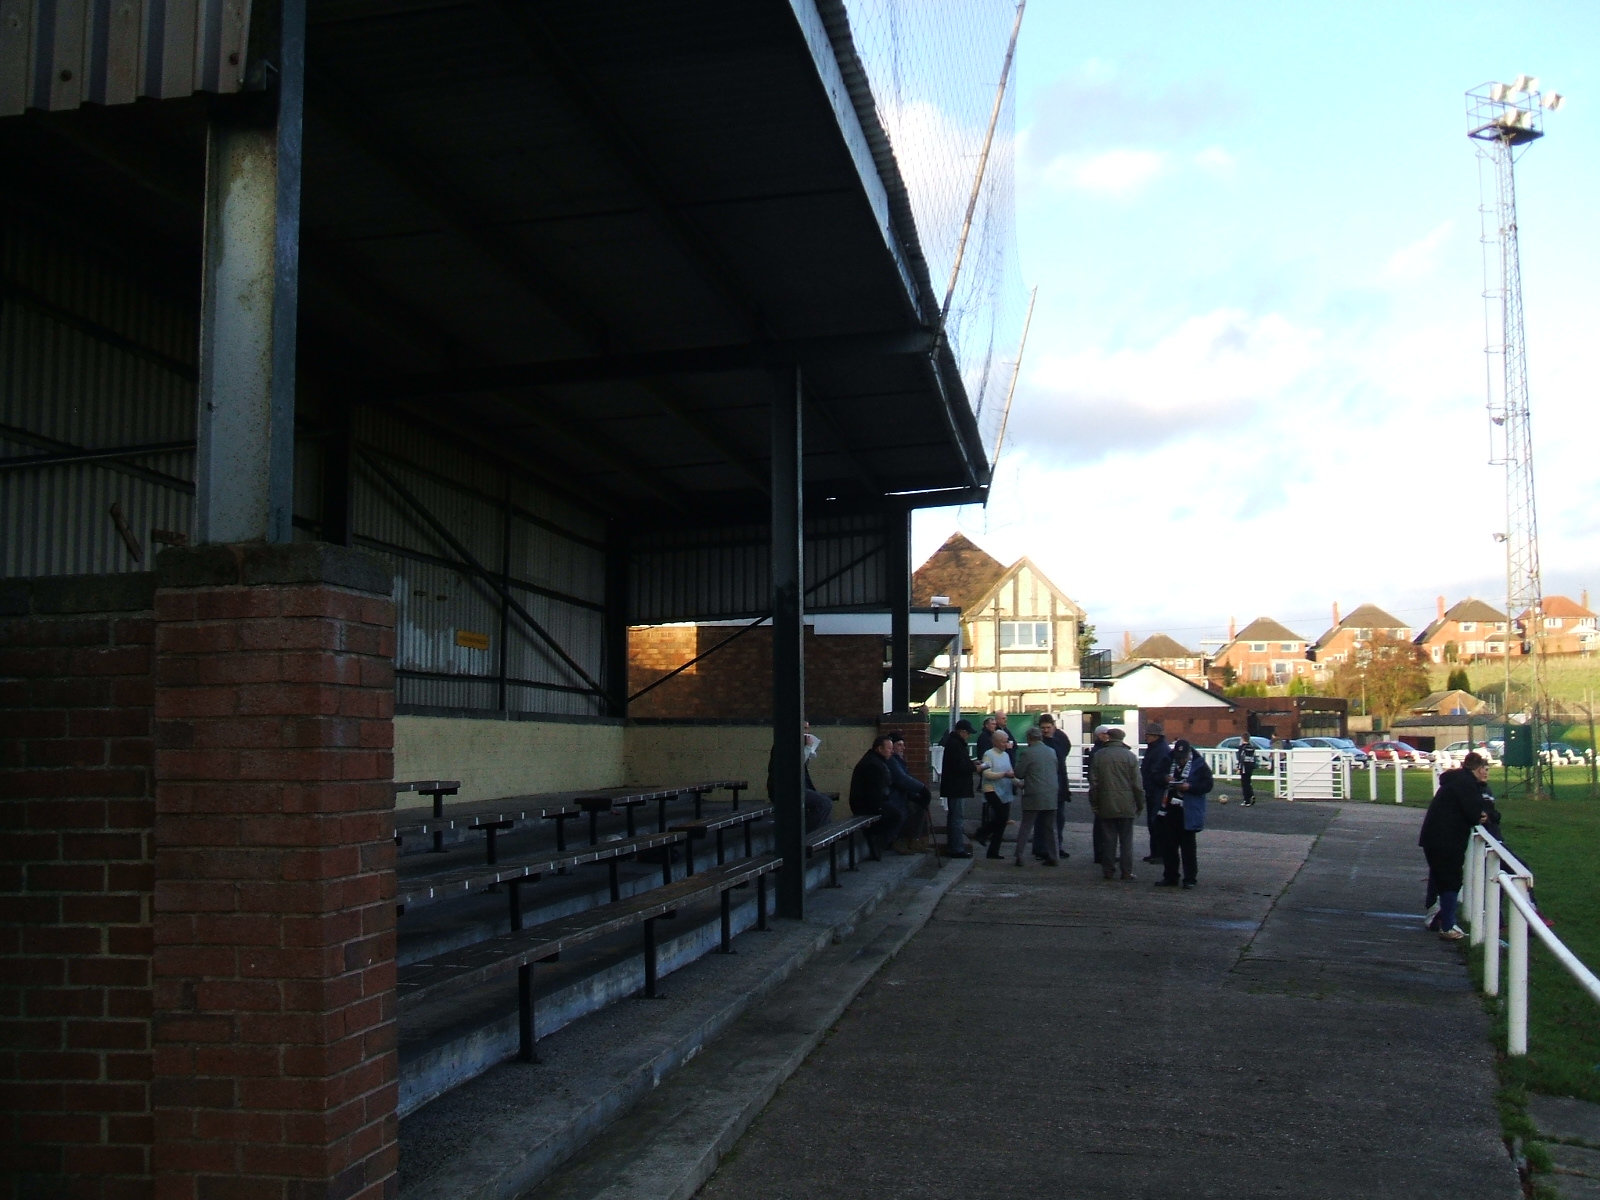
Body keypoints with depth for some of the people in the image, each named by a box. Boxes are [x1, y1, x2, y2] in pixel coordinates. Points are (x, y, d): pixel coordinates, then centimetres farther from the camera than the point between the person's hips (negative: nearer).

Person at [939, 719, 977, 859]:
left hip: (954, 788, 11)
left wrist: (971, 763, 9)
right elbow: (960, 767, -24)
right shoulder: (956, 745, -19)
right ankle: (957, 849, -5)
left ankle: (953, 847, 24)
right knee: (958, 818, -7)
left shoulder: (953, 742, 15)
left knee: (955, 818, 17)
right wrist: (974, 767, -12)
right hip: (958, 788, -11)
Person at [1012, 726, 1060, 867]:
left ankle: (1019, 856, -1)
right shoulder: (1052, 751, 6)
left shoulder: (1026, 753, -10)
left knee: (1025, 827, 2)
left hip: (1033, 797, -4)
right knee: (1050, 828, 11)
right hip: (1051, 797, 4)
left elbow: (1018, 773, -9)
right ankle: (1051, 857, 11)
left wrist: (1021, 782, 16)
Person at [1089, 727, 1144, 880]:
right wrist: (1140, 805, 6)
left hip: (1106, 805, 1)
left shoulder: (1098, 755, 0)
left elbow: (1094, 783, 2)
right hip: (1126, 805, -1)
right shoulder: (1130, 756, -3)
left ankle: (1108, 870, 8)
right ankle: (1127, 871, 3)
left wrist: (1094, 804, 10)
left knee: (1108, 839, 6)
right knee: (1126, 839, 4)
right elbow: (1137, 784, -3)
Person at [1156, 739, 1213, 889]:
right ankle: (1170, 877, 18)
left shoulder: (1199, 765, -4)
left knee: (1188, 846, 1)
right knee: (1168, 845, 8)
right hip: (1169, 810, 4)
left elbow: (1207, 785, -7)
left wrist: (1190, 787, -20)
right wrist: (1164, 779, -7)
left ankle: (1190, 879, 9)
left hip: (1188, 813, -4)